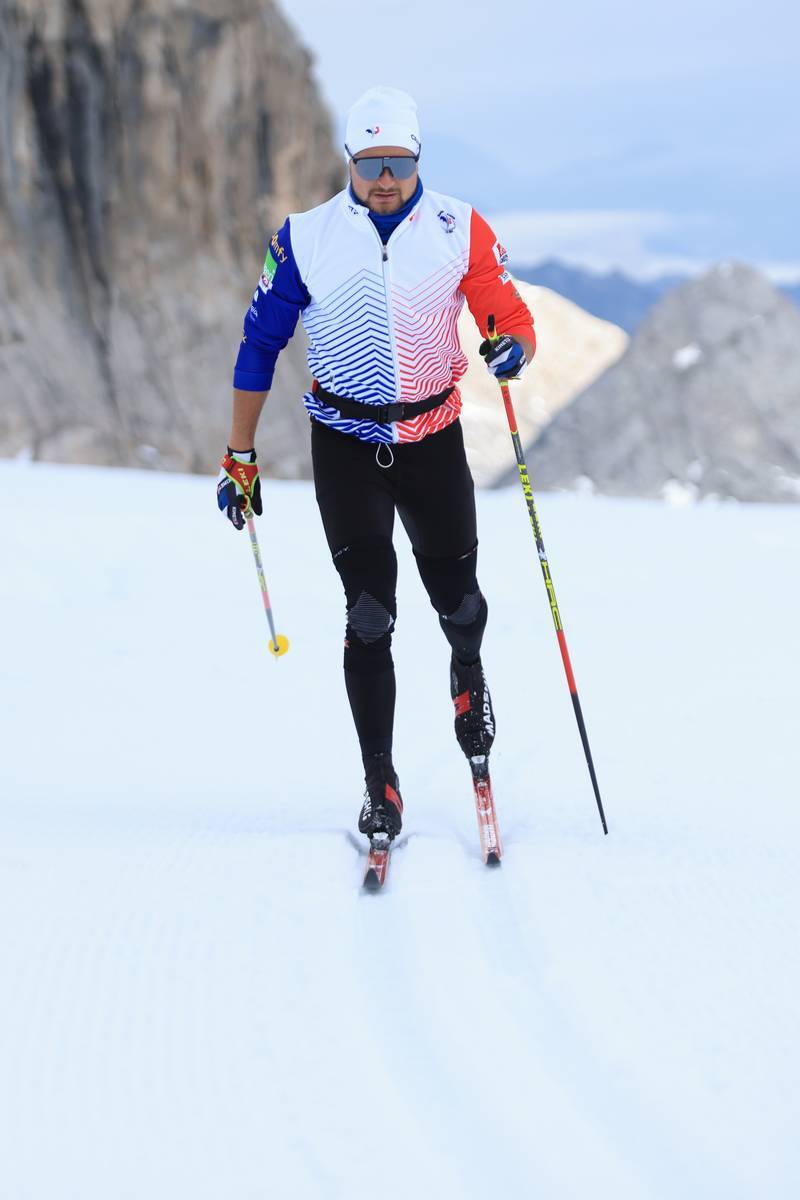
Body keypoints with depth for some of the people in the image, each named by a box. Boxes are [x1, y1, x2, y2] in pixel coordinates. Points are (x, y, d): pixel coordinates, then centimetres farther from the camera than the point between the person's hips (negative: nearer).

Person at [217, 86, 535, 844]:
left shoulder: (458, 230, -3)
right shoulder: (307, 237, -2)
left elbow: (510, 315, -2)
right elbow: (260, 345, 4)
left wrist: (512, 347, -28)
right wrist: (239, 458, 4)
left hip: (432, 434, 1)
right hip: (344, 439, -1)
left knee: (455, 595, 6)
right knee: (369, 609, -8)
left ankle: (467, 669, 43)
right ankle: (379, 782, -3)